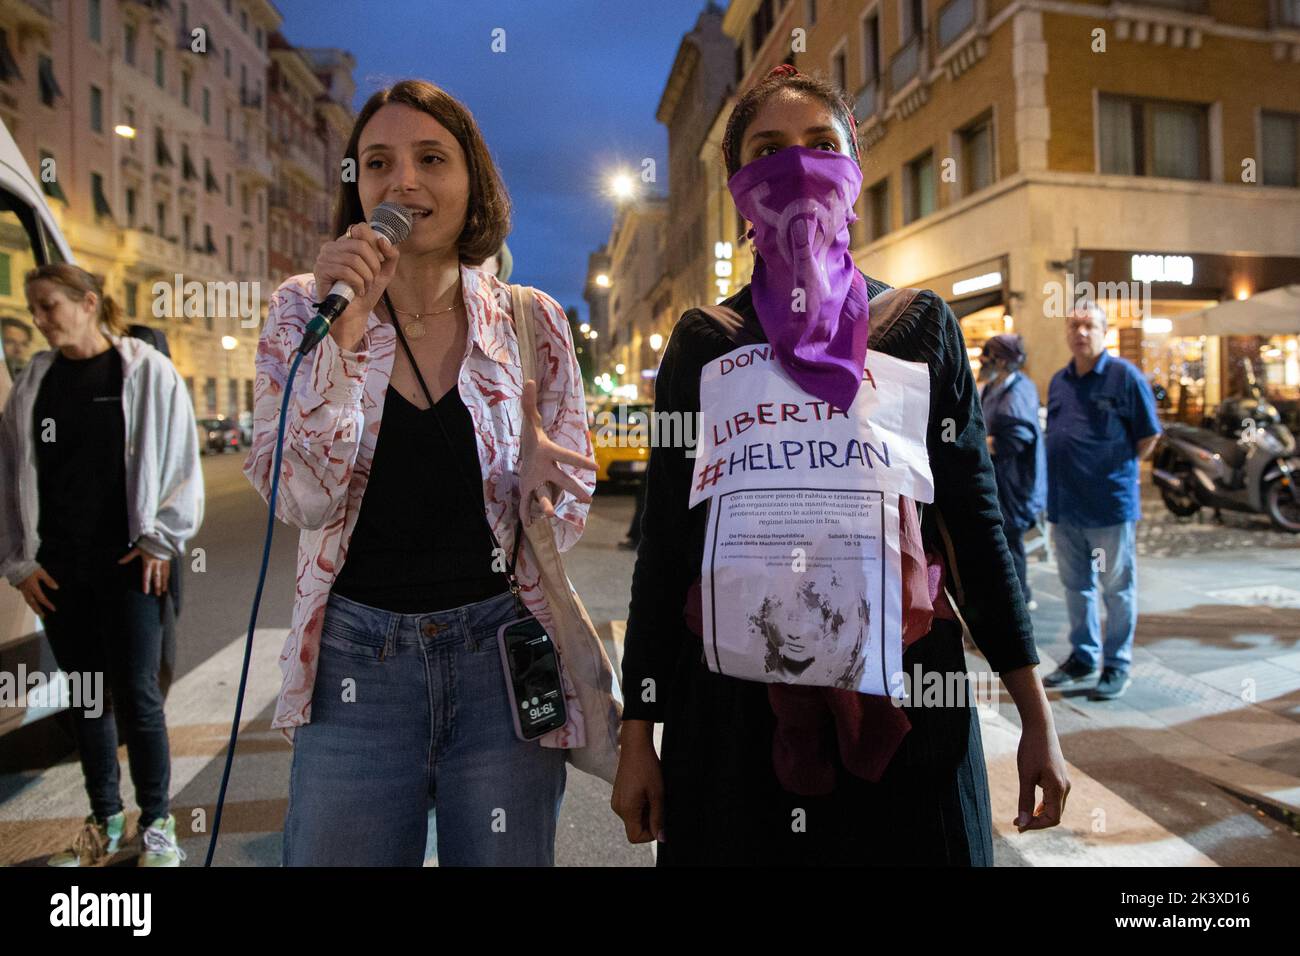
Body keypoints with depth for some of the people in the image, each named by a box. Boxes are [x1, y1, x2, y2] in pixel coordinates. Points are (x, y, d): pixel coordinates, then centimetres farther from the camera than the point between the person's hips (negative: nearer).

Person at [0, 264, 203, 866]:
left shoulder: (145, 371, -3)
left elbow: (179, 460, -2)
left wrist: (161, 540, -5)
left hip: (128, 564, -4)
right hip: (58, 571, 4)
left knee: (137, 696, 2)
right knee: (84, 698, 13)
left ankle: (156, 824, 19)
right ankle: (104, 822, 29)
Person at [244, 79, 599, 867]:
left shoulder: (531, 321, -1)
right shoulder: (305, 309, 0)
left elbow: (567, 520, 3)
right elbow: (300, 499, -11)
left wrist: (540, 472, -20)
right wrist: (342, 333, -19)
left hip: (502, 654, 1)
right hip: (357, 658, 0)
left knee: (506, 856, 14)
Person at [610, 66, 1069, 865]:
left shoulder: (923, 325, 2)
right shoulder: (702, 342, 1)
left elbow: (976, 519, 3)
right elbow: (667, 542, 0)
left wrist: (1037, 717, 1)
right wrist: (638, 736, 0)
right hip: (736, 706, 0)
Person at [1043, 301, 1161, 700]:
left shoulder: (1124, 375, -6)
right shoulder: (1059, 380, 12)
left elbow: (1149, 434, -3)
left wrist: (1121, 467, -1)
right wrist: (1063, 474, 9)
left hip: (1110, 502, -6)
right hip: (1064, 503, 6)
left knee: (1117, 587, 6)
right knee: (1075, 585, 14)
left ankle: (1117, 665, 17)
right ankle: (1083, 657, 28)